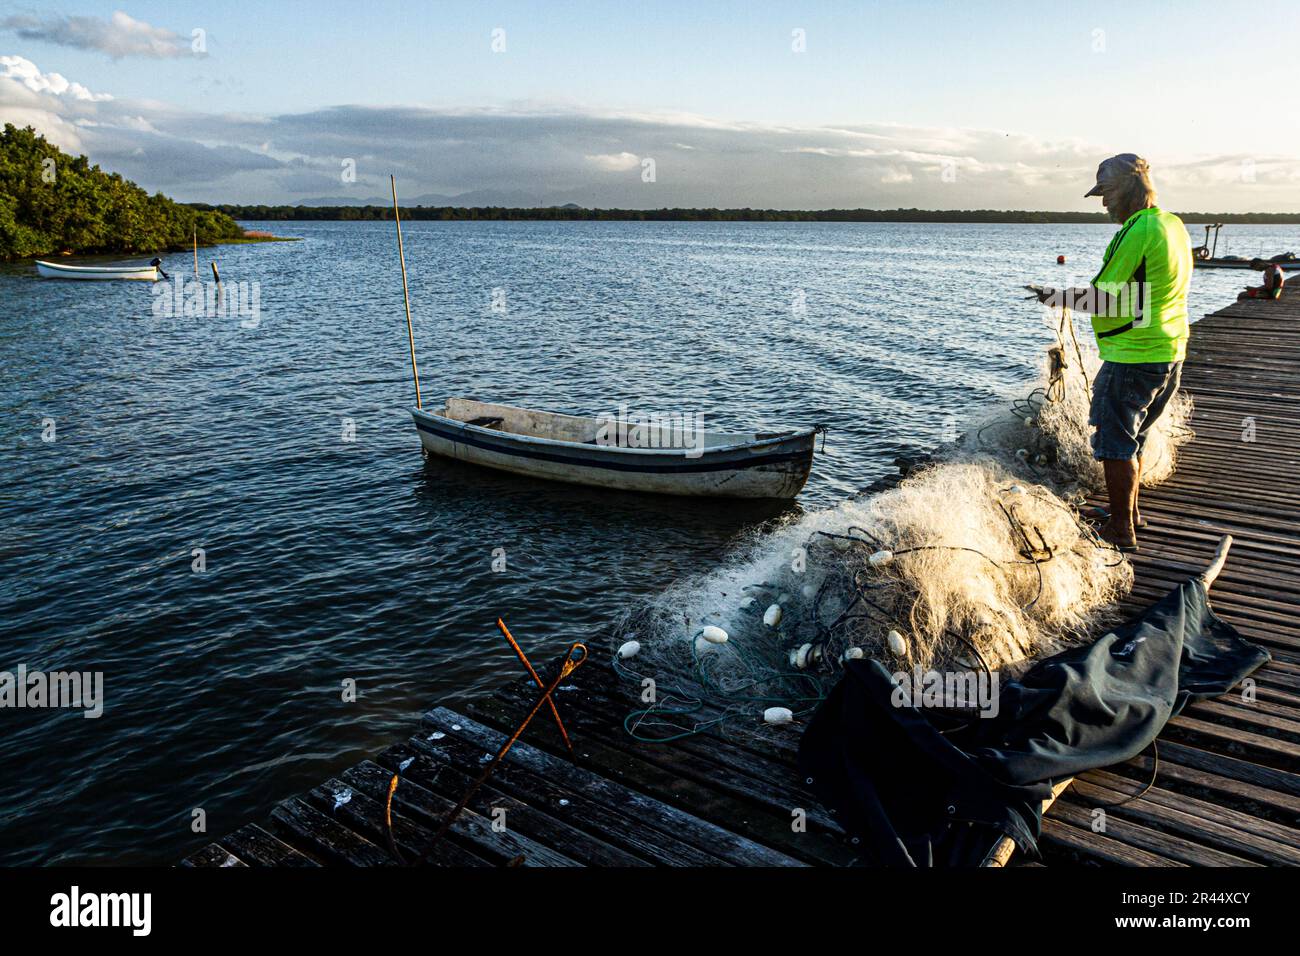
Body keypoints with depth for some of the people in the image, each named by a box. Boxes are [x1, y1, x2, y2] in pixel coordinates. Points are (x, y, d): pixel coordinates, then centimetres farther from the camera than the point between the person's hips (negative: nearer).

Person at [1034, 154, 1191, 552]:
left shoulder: (1137, 231, -18)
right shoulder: (1174, 225, 11)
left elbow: (1103, 301, -19)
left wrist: (1058, 297, -4)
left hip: (1133, 359, -9)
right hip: (1171, 355, 9)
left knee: (1115, 444, 1)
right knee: (1133, 438, 22)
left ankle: (1121, 529, 8)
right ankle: (1131, 512, 34)